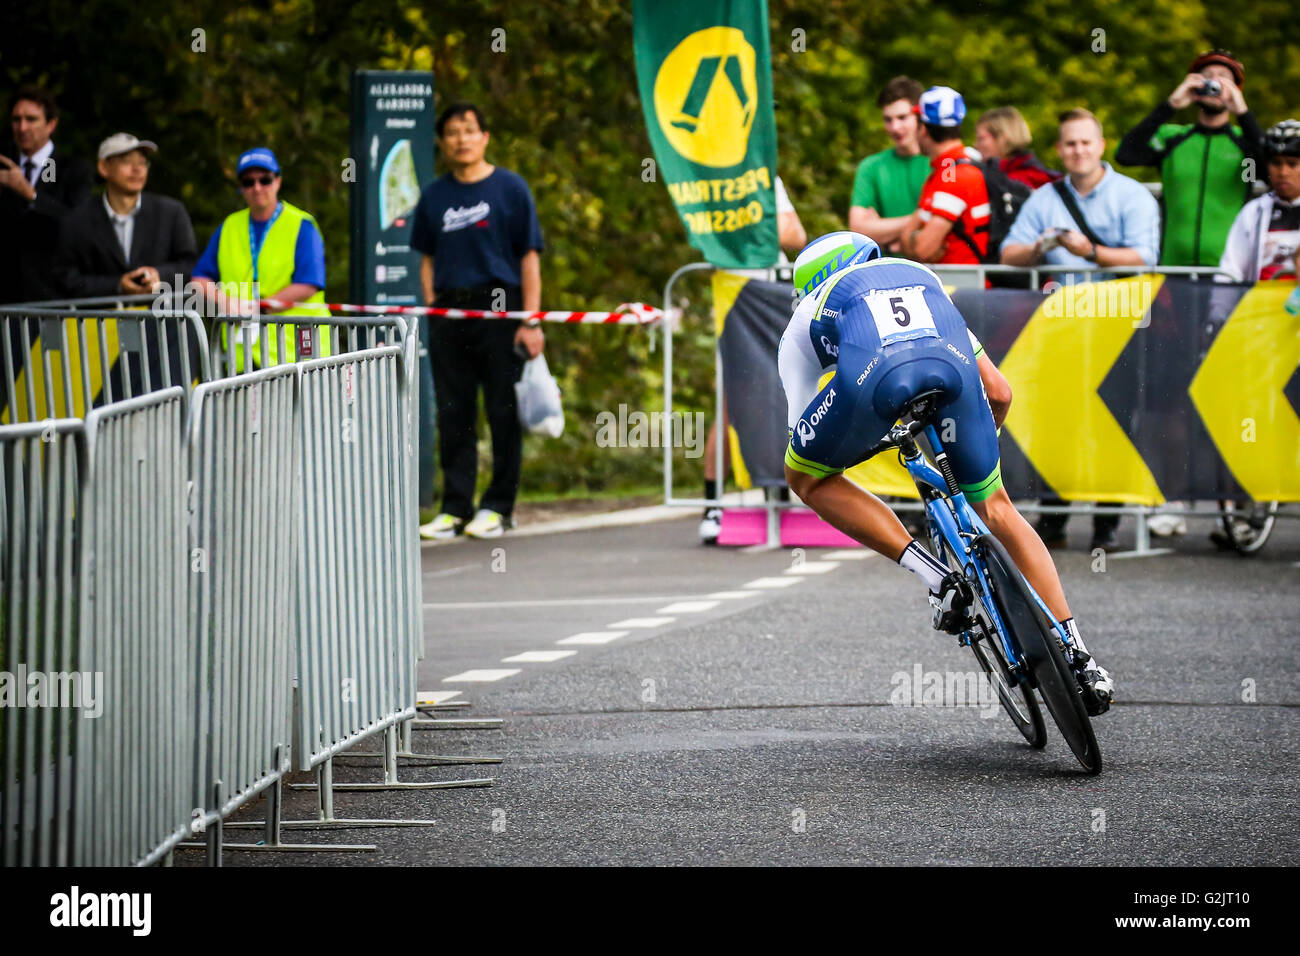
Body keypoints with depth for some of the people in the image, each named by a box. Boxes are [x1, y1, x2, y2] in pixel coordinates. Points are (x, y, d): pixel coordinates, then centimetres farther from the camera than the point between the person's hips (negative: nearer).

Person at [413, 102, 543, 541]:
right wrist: (432, 307, 5)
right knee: (453, 414, 4)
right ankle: (455, 507, 9)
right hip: (449, 312, 3)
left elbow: (529, 257, -1)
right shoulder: (434, 196, 11)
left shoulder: (510, 188, 1)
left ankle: (497, 506, 7)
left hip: (500, 311, -3)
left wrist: (531, 321, -7)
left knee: (503, 413, -1)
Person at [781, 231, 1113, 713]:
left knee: (806, 476, 25)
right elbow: (999, 393, 42)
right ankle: (1080, 660, 17)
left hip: (872, 372, -3)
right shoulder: (922, 280, 45)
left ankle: (935, 576, 10)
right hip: (951, 364, 3)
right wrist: (972, 450, 59)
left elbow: (804, 430, 34)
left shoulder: (805, 317, 39)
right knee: (995, 507, 23)